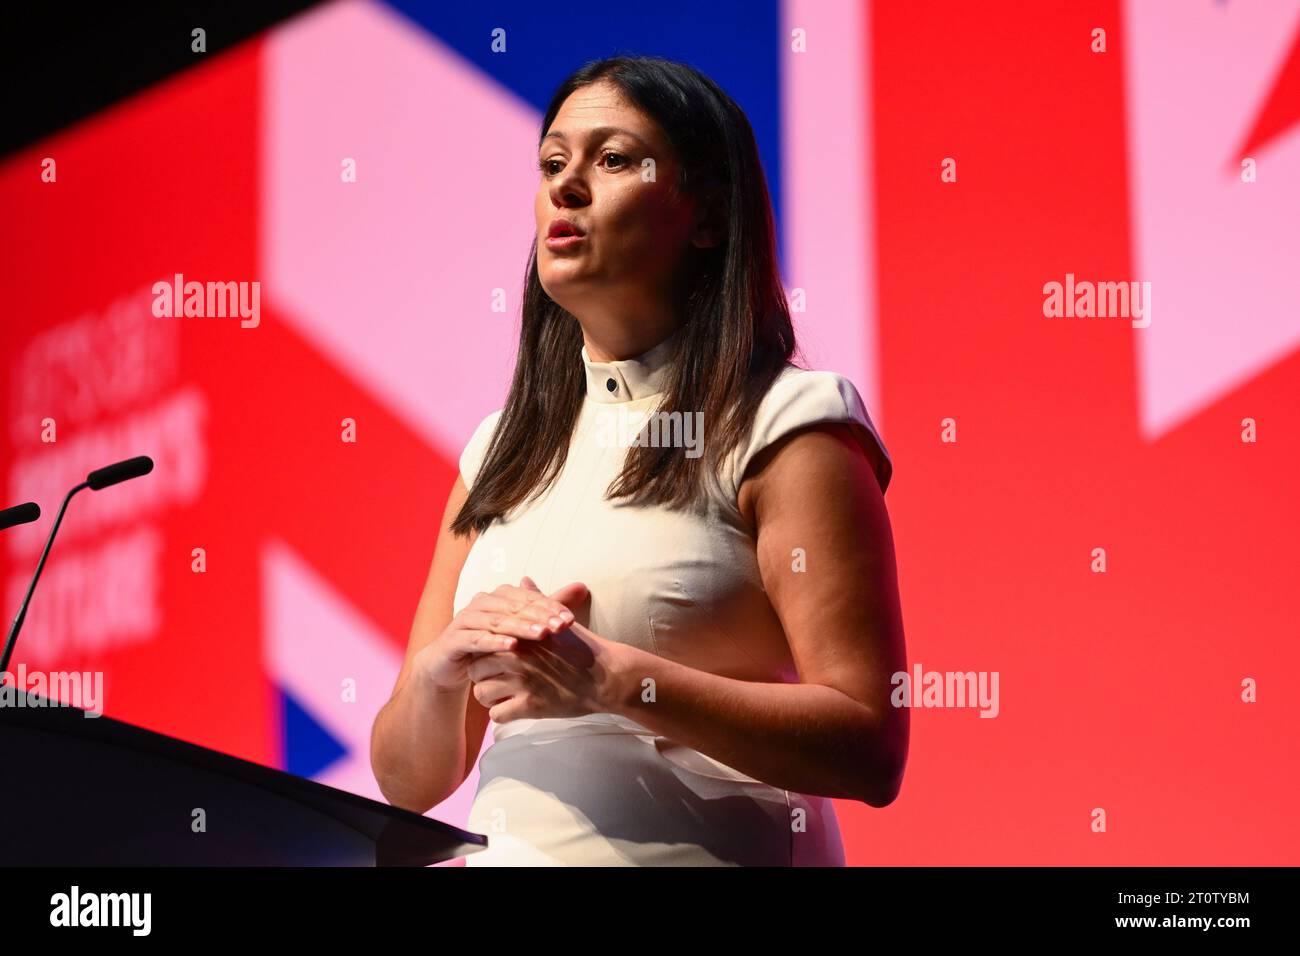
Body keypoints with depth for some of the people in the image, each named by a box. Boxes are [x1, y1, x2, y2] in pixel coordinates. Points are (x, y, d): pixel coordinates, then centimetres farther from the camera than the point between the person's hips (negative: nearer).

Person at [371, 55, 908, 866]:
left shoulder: (785, 431, -1)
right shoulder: (504, 450, 14)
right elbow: (406, 781, 12)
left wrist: (612, 680, -17)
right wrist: (443, 666, -7)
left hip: (706, 848, -4)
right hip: (511, 848, 5)